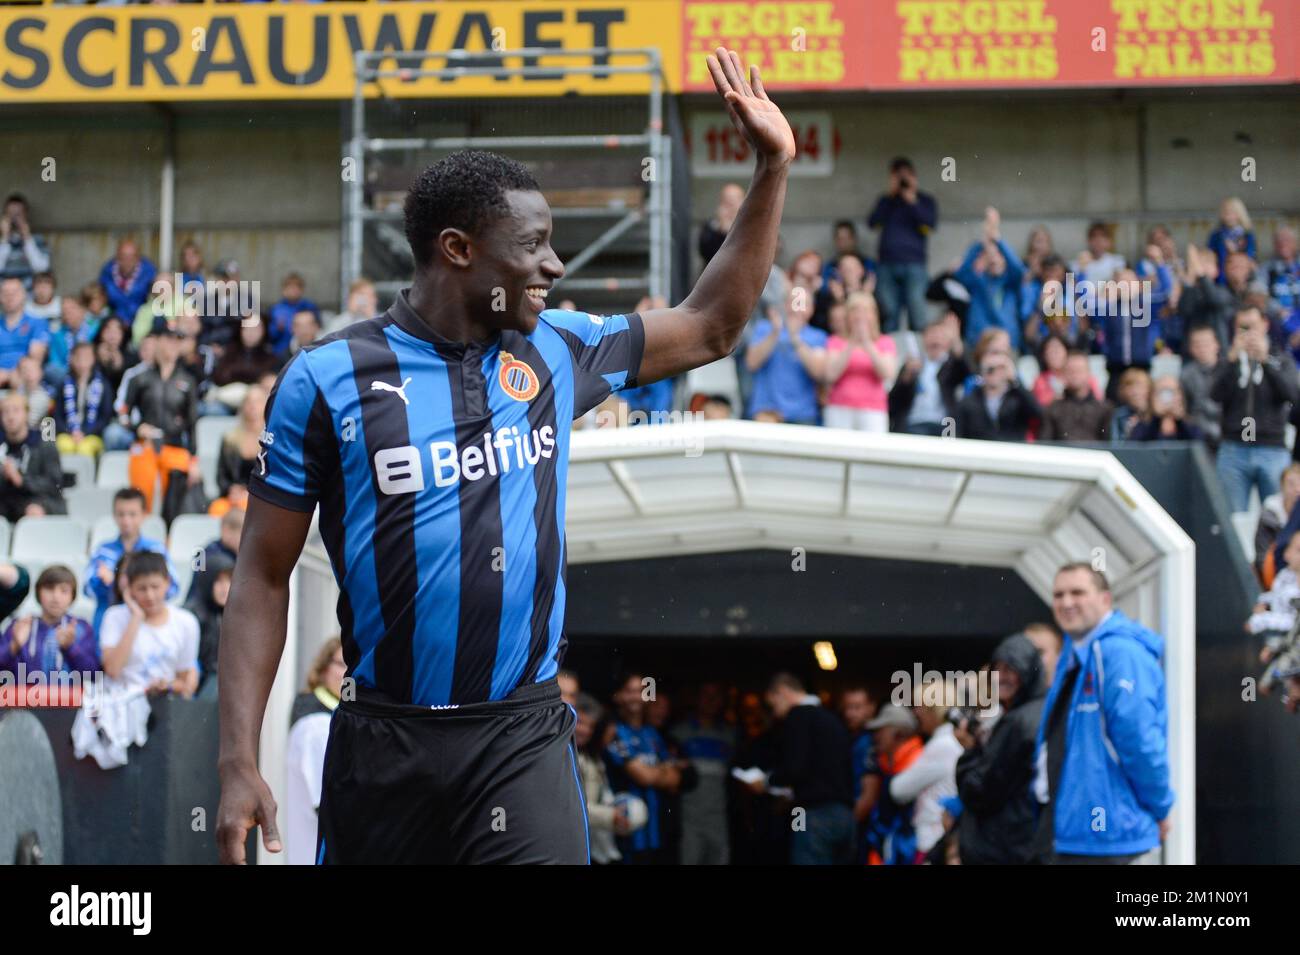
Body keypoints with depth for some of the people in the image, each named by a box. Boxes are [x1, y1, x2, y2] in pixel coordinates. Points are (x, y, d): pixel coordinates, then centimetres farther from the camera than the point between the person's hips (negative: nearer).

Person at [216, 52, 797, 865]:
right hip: (384, 740, -2)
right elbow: (265, 578, -1)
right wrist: (240, 763, -8)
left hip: (525, 736, 2)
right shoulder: (328, 377, -4)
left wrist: (774, 168, 14)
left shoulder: (555, 351, 7)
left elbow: (709, 329, 20)